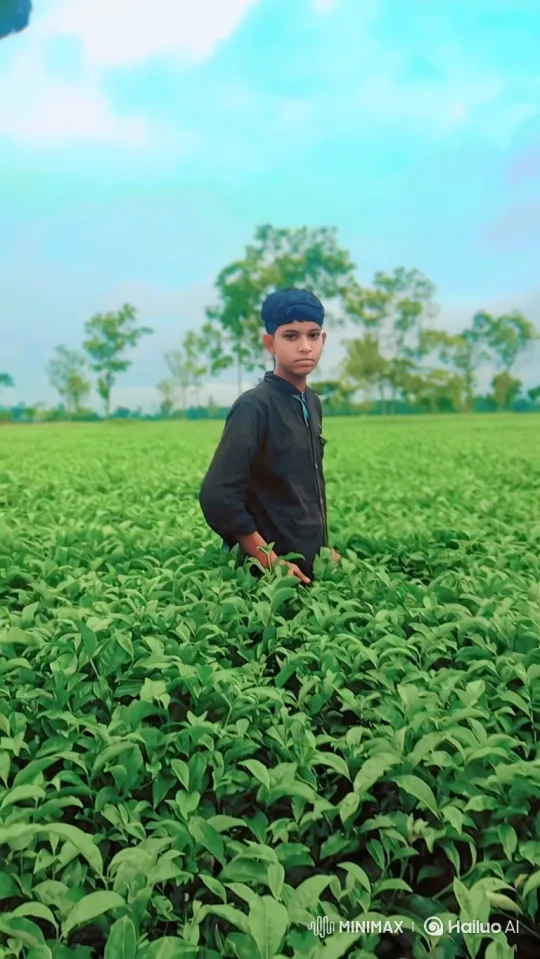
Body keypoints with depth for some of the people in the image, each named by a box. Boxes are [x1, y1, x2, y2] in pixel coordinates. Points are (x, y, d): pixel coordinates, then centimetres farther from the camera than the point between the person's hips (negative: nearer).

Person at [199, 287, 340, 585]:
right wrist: (271, 562, -18)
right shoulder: (254, 407, -17)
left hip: (310, 567, 7)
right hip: (265, 572, -7)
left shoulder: (312, 404, 6)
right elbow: (217, 497, -22)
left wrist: (323, 548, 9)